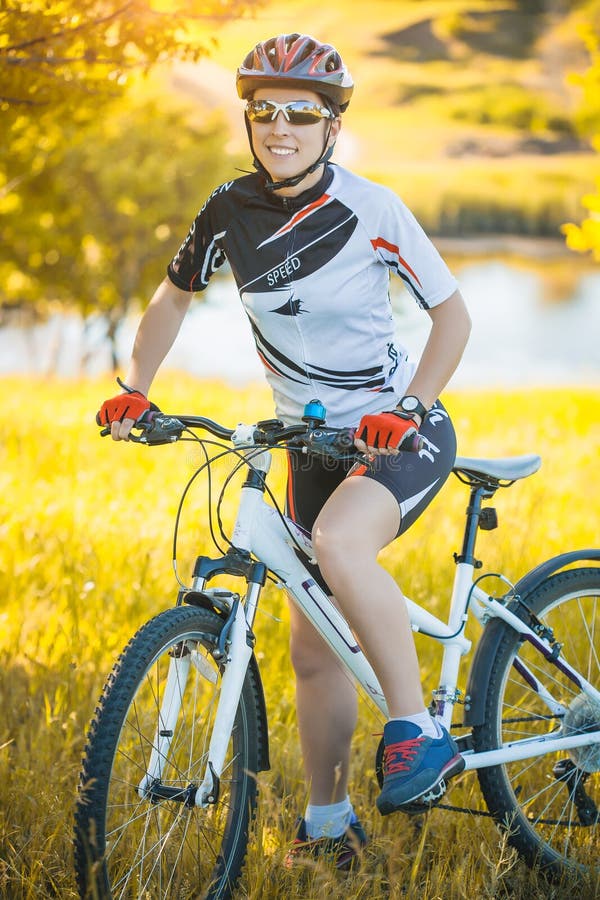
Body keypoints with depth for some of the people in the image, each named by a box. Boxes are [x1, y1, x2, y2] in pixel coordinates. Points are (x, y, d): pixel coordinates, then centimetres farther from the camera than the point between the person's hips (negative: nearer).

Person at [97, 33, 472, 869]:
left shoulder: (373, 210, -14)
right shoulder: (231, 210, -3)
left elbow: (452, 311, -7)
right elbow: (173, 298, 13)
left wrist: (408, 409, -20)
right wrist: (134, 389, 1)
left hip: (402, 432, -5)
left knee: (339, 540, -36)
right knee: (313, 644, 7)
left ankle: (418, 733, -24)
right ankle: (329, 819, 23)